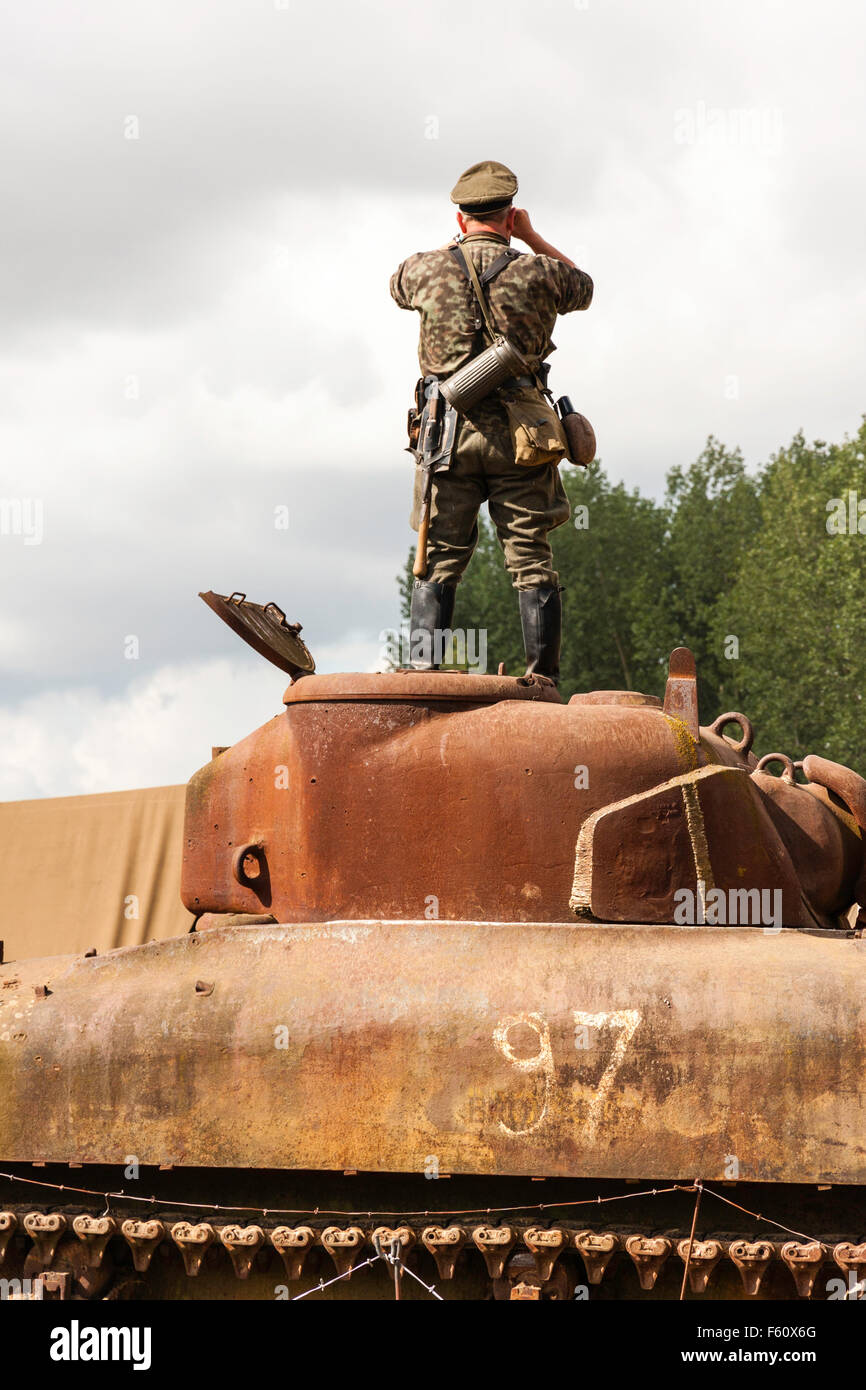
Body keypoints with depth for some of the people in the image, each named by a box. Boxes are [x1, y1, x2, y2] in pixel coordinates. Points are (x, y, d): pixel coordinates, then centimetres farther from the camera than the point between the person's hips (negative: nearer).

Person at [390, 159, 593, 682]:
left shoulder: (429, 269, 1)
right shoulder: (537, 272, -1)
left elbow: (397, 284, 28)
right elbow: (584, 286, 23)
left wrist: (458, 241, 31)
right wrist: (532, 238, 23)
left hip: (449, 433, 1)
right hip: (519, 434, -1)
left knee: (438, 563, 4)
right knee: (533, 563, 3)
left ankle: (425, 679, -2)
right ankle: (544, 682, 1)